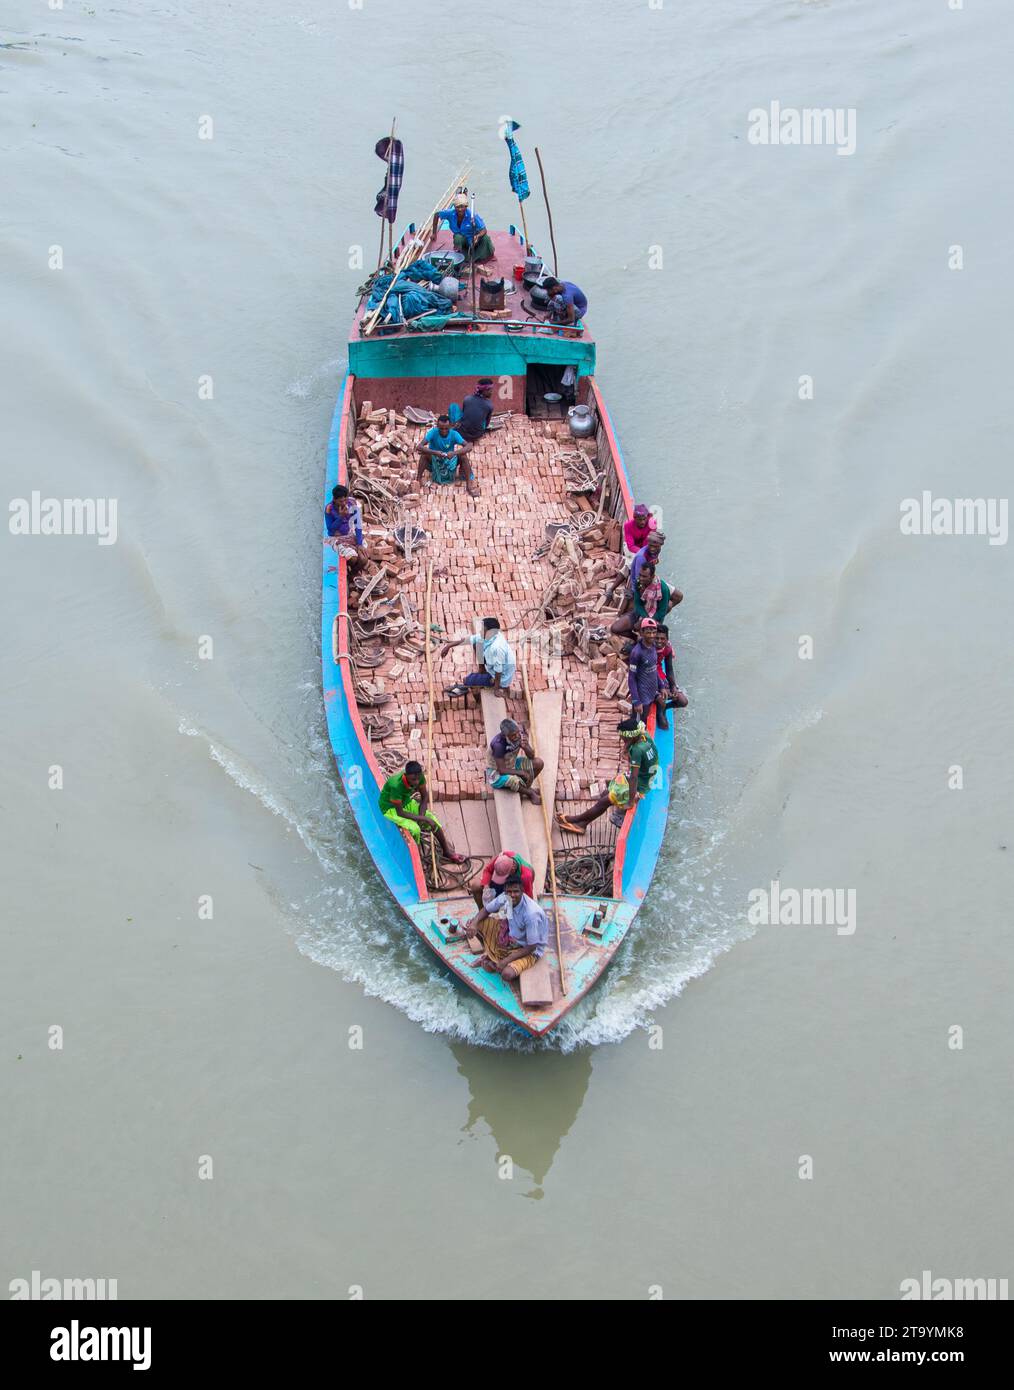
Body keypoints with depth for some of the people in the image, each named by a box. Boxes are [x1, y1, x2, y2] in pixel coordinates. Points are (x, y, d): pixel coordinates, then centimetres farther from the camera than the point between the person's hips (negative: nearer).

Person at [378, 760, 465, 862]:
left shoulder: (419, 776, -20)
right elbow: (400, 812, -30)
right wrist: (423, 818, -27)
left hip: (406, 802, 6)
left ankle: (447, 852, 16)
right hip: (390, 808, -6)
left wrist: (421, 818, -17)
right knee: (414, 829, -28)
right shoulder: (396, 785, -38)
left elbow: (425, 797, -4)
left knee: (433, 820, -2)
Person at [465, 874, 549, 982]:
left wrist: (506, 960, -25)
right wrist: (474, 923, -20)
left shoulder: (531, 913, -35)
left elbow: (531, 947, -27)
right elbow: (486, 910, 1)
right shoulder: (505, 898, -17)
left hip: (527, 950, -6)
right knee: (479, 923, -8)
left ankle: (494, 963, 3)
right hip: (509, 934, 6)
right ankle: (488, 952, 16)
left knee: (507, 974, -32)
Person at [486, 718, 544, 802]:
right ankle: (529, 792, -2)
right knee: (513, 780, -37)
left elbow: (532, 756, -8)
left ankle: (525, 787, 12)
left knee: (539, 763, -9)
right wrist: (521, 773, -22)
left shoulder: (519, 734, -16)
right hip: (497, 772, -7)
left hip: (512, 765, 7)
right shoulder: (498, 744, -34)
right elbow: (502, 770, -29)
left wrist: (525, 747, -30)